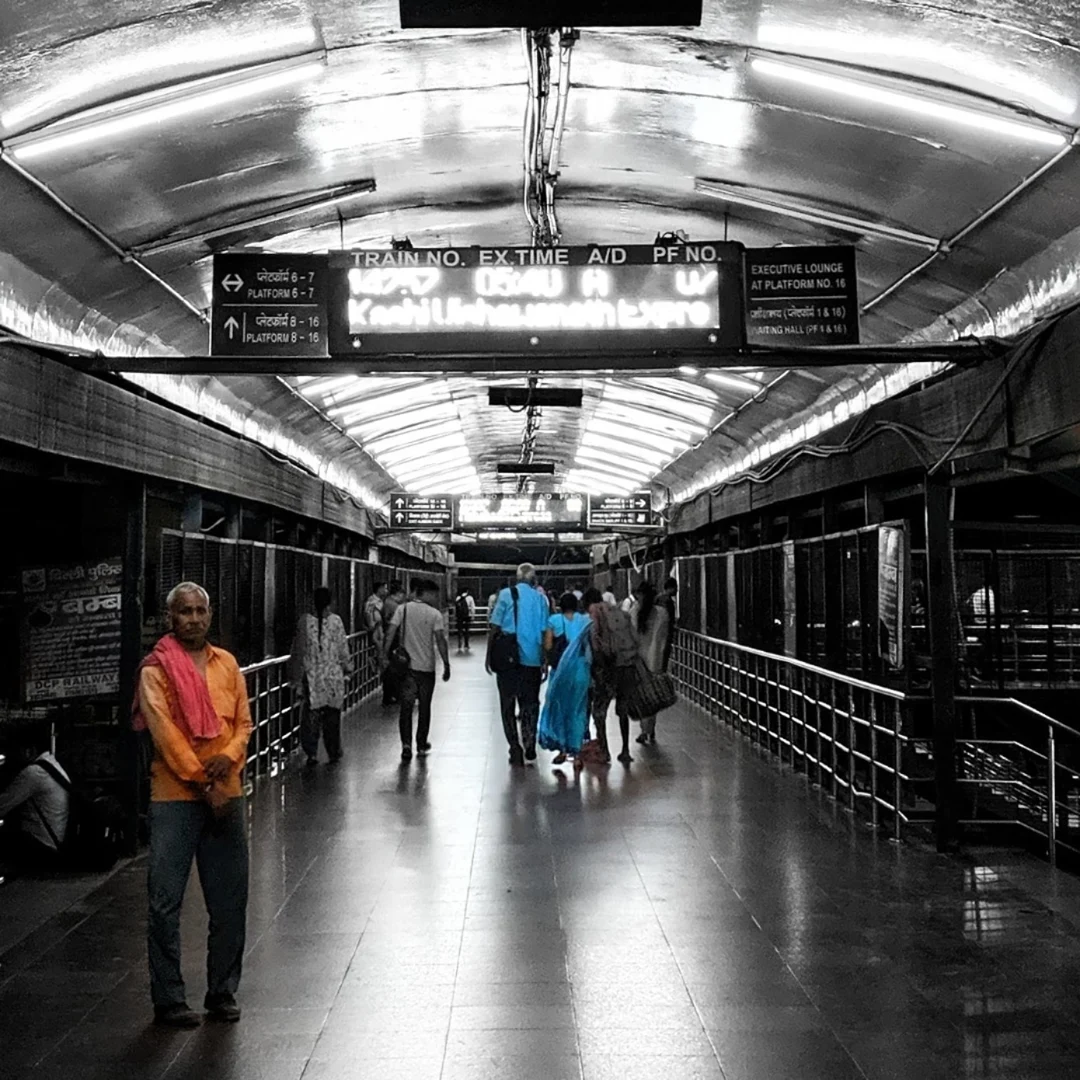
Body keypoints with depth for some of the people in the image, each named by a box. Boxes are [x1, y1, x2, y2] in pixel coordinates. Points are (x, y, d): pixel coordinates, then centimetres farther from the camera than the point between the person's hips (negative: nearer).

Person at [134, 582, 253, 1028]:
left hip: (227, 794, 4)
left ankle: (223, 993, 21)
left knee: (230, 902, 8)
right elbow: (165, 732, -11)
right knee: (166, 903, 0)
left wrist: (228, 758, -12)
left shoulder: (227, 664, 10)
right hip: (175, 796, -4)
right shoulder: (156, 669, -4)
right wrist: (203, 783, -14)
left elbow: (243, 722, 9)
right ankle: (168, 1000, 13)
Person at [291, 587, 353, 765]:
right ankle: (334, 752, 18)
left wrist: (297, 676, 10)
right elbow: (343, 649, -2)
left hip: (312, 676, 1)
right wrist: (348, 666, 15)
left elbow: (298, 650, 1)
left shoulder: (305, 621, -4)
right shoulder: (336, 620, -8)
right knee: (332, 715, 10)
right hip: (333, 675, 0)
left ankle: (311, 752, -3)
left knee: (311, 714, 5)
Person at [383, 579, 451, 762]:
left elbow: (390, 633, -6)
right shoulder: (434, 614, -7)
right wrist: (446, 664, -5)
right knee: (424, 707, 12)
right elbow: (440, 640, -11)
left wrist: (384, 655, -2)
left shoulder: (403, 609, 0)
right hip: (426, 667, -1)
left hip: (406, 665, 2)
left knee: (406, 707, 4)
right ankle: (422, 745, 19)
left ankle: (406, 744, -9)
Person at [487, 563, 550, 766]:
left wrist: (489, 655, 2)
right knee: (530, 703, 15)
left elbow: (494, 627, -5)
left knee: (508, 704, 6)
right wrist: (544, 662, 7)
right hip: (532, 659, 2)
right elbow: (545, 633, 2)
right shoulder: (540, 599, 3)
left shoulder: (506, 594, -3)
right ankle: (529, 745, 13)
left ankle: (515, 747, 1)